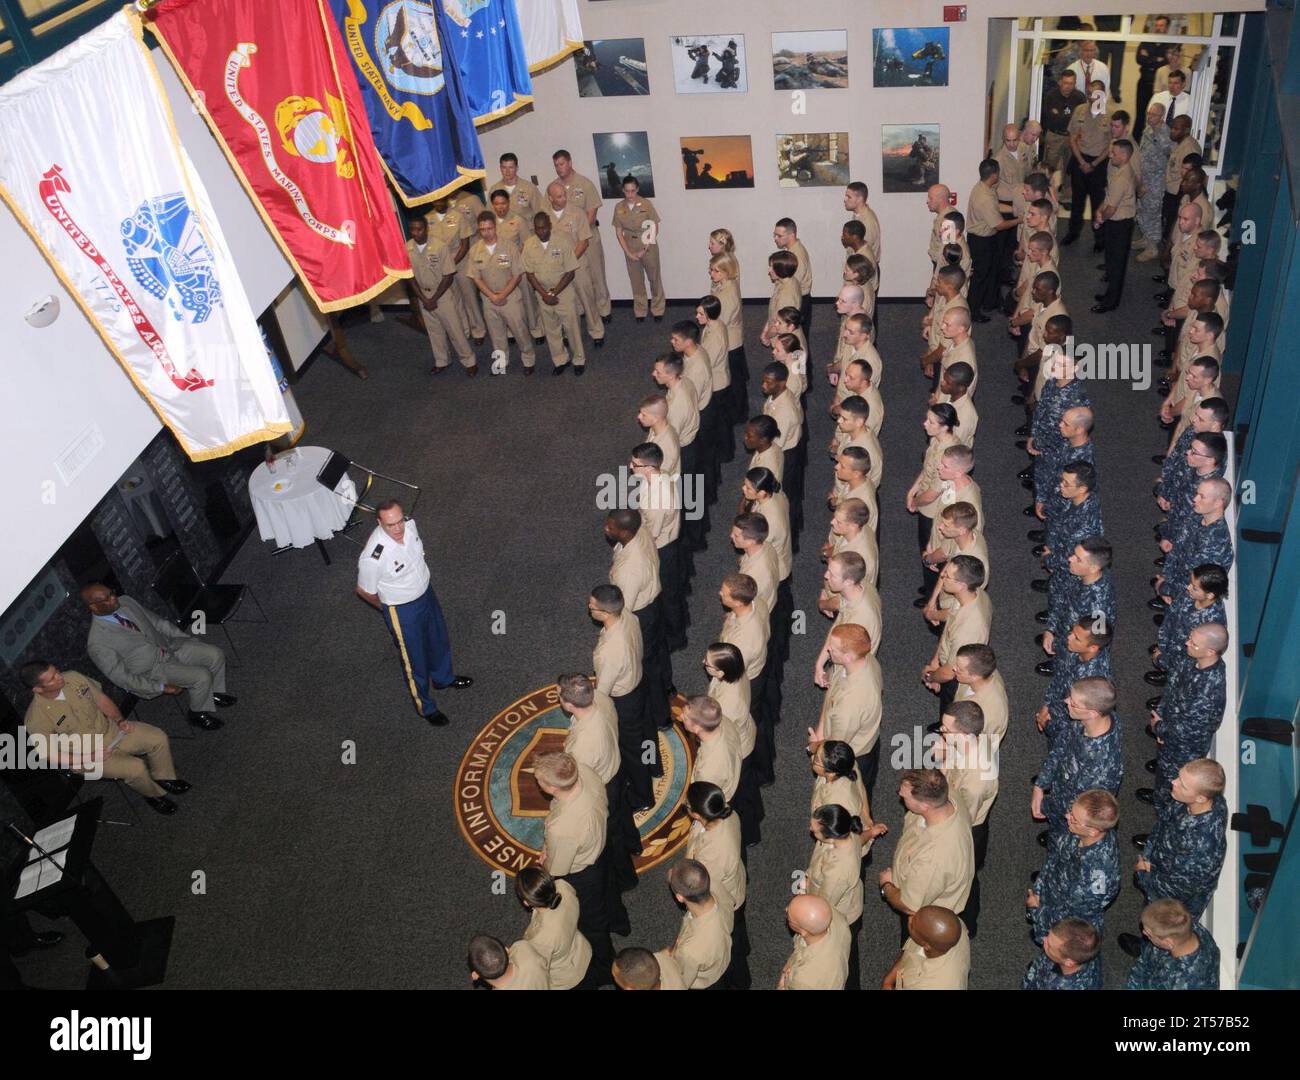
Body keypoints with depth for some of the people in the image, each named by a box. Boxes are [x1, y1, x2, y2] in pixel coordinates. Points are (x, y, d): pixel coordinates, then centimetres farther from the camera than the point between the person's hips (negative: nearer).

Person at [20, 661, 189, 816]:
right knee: (136, 768, -24)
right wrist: (89, 758, -22)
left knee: (159, 738, -7)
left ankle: (164, 778, 21)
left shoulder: (73, 678, -14)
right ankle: (153, 794, 9)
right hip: (82, 756, -5)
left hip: (109, 728, 5)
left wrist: (120, 720, -12)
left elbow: (102, 699, 2)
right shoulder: (37, 720, -27)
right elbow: (48, 756, -17)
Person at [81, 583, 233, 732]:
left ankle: (214, 694, 16)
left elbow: (158, 622, 9)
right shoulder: (97, 643, -21)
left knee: (216, 654, -10)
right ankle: (198, 714, 5)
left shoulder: (125, 601, -3)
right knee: (202, 676, -23)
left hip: (169, 645, 7)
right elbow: (121, 677, -17)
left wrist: (190, 640, 5)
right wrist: (162, 688, -19)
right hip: (153, 669, -7)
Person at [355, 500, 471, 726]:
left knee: (439, 640, 30)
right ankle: (426, 707, 41)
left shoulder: (410, 526, -19)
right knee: (415, 660, 16)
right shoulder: (373, 556, -37)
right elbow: (364, 591, -18)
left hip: (426, 592, 6)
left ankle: (443, 677, 60)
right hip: (403, 611, -6)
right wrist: (387, 607, -1)